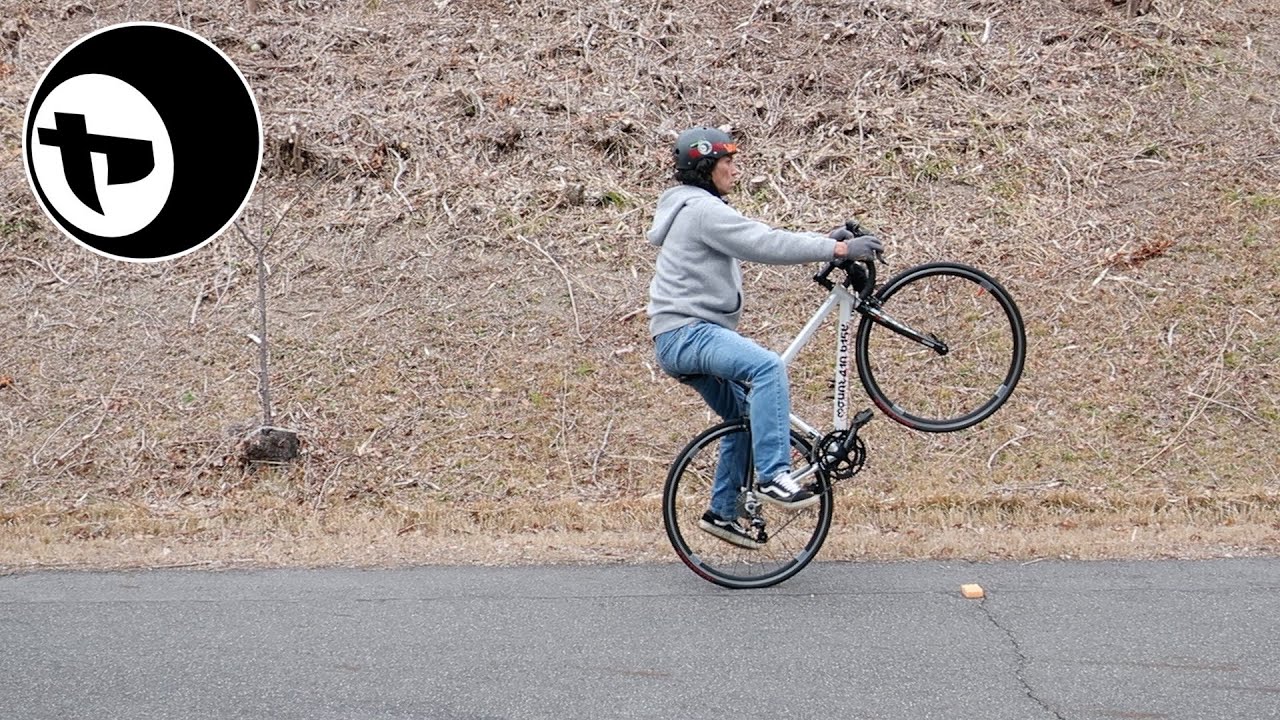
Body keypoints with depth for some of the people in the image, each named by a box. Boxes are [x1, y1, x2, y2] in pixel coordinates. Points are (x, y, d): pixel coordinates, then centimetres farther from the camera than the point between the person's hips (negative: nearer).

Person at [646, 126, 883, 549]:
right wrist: (837, 248, -20)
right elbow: (764, 245, -20)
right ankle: (772, 477, -34)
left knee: (745, 417, 17)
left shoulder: (700, 209, 23)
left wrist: (826, 241, 10)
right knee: (768, 367, -31)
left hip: (685, 339, 11)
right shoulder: (702, 209, -11)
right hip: (686, 332, -11)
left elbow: (762, 242, 19)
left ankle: (722, 512, 24)